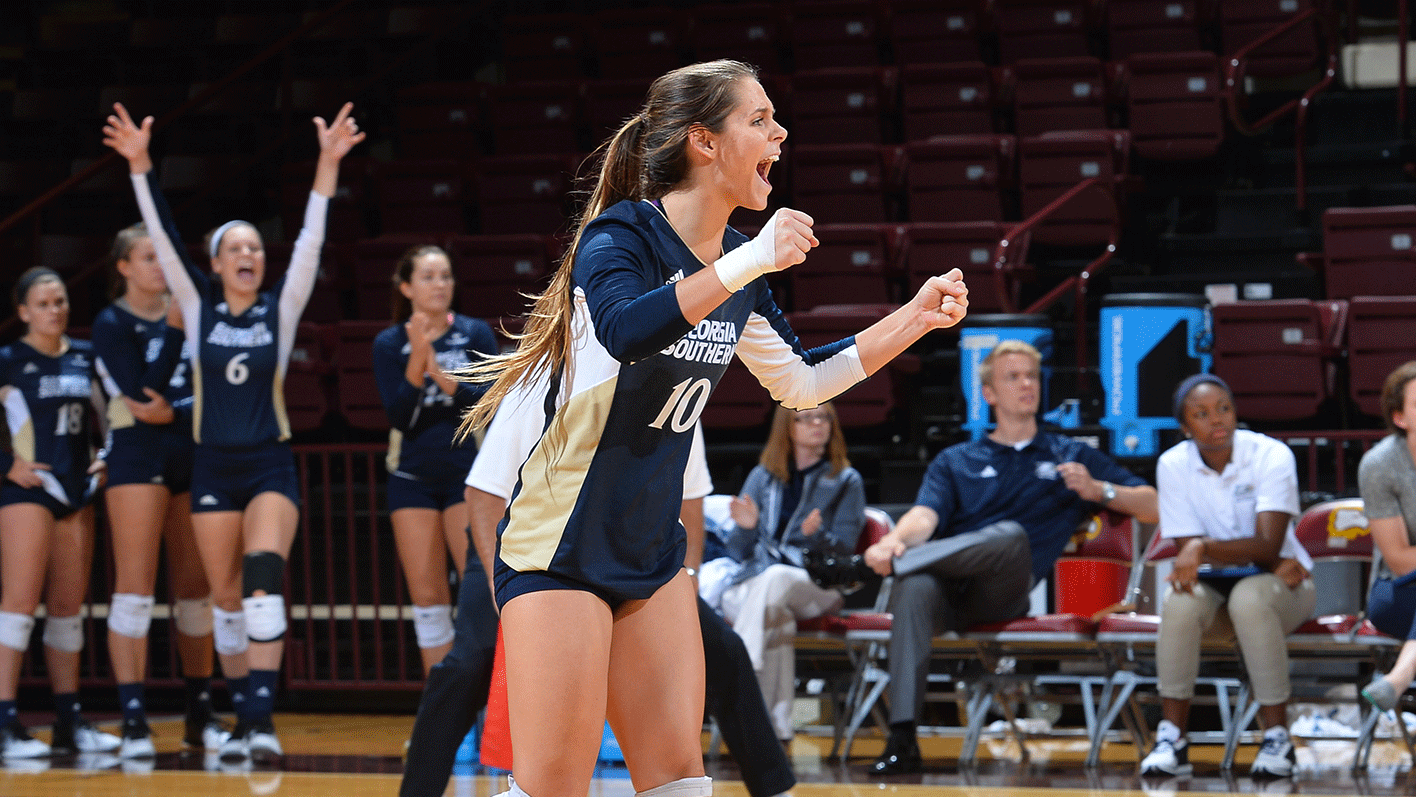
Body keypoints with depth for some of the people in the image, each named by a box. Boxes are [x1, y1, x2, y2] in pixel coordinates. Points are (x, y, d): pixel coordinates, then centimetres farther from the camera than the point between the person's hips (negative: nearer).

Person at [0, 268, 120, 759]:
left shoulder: (86, 357, 11)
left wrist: (105, 459, 8)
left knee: (69, 604, 8)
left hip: (77, 491, 6)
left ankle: (69, 722, 12)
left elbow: (104, 417, 23)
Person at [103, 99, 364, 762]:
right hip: (213, 466, 2)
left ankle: (263, 716, -27)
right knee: (225, 595, 5)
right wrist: (140, 166, -10)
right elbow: (163, 236, -2)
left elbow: (311, 239, -6)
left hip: (271, 465, -2)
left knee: (264, 577, -20)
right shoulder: (199, 308, 5)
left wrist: (328, 165, -15)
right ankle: (244, 717, 17)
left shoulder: (281, 309, 3)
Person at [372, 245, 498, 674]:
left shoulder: (475, 334, 1)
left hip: (467, 473, -1)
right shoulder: (389, 344, 3)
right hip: (413, 478, 1)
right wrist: (418, 358, -18)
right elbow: (399, 417, -7)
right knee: (427, 595, 1)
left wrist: (438, 372, -20)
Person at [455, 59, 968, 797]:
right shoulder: (619, 237, -17)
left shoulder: (737, 263, 6)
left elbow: (803, 382, 20)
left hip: (651, 553, 8)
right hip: (559, 546, -8)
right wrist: (748, 262, -43)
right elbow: (624, 332, -40)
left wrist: (918, 316, 13)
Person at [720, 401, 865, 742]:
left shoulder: (846, 481, 14)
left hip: (814, 584, -2)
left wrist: (816, 535, -17)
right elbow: (737, 552, 15)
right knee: (777, 616, -36)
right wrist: (746, 527, -8)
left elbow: (844, 547, 5)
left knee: (775, 579, -38)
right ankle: (776, 723, -41)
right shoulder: (762, 477, 19)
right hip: (750, 582, 2)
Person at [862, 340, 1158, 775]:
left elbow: (1152, 507, 22)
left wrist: (1098, 490, 3)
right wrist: (896, 539, -17)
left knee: (1010, 536, -37)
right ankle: (901, 741, -48)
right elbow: (926, 515, 7)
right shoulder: (955, 461, 28)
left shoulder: (1071, 456, 27)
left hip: (1005, 592, 0)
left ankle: (876, 563, -37)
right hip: (949, 592, 0)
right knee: (912, 587, -39)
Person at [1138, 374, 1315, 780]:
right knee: (1180, 600, -32)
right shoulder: (1173, 465, -8)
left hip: (1281, 584, -2)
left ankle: (1277, 738, -28)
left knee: (1249, 597, -36)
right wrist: (1269, 560, -20)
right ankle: (1172, 739, -26)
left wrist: (1203, 548, -37)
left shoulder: (1271, 456, -15)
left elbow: (1269, 546, -23)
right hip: (1214, 583, 2)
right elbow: (1188, 551, -12)